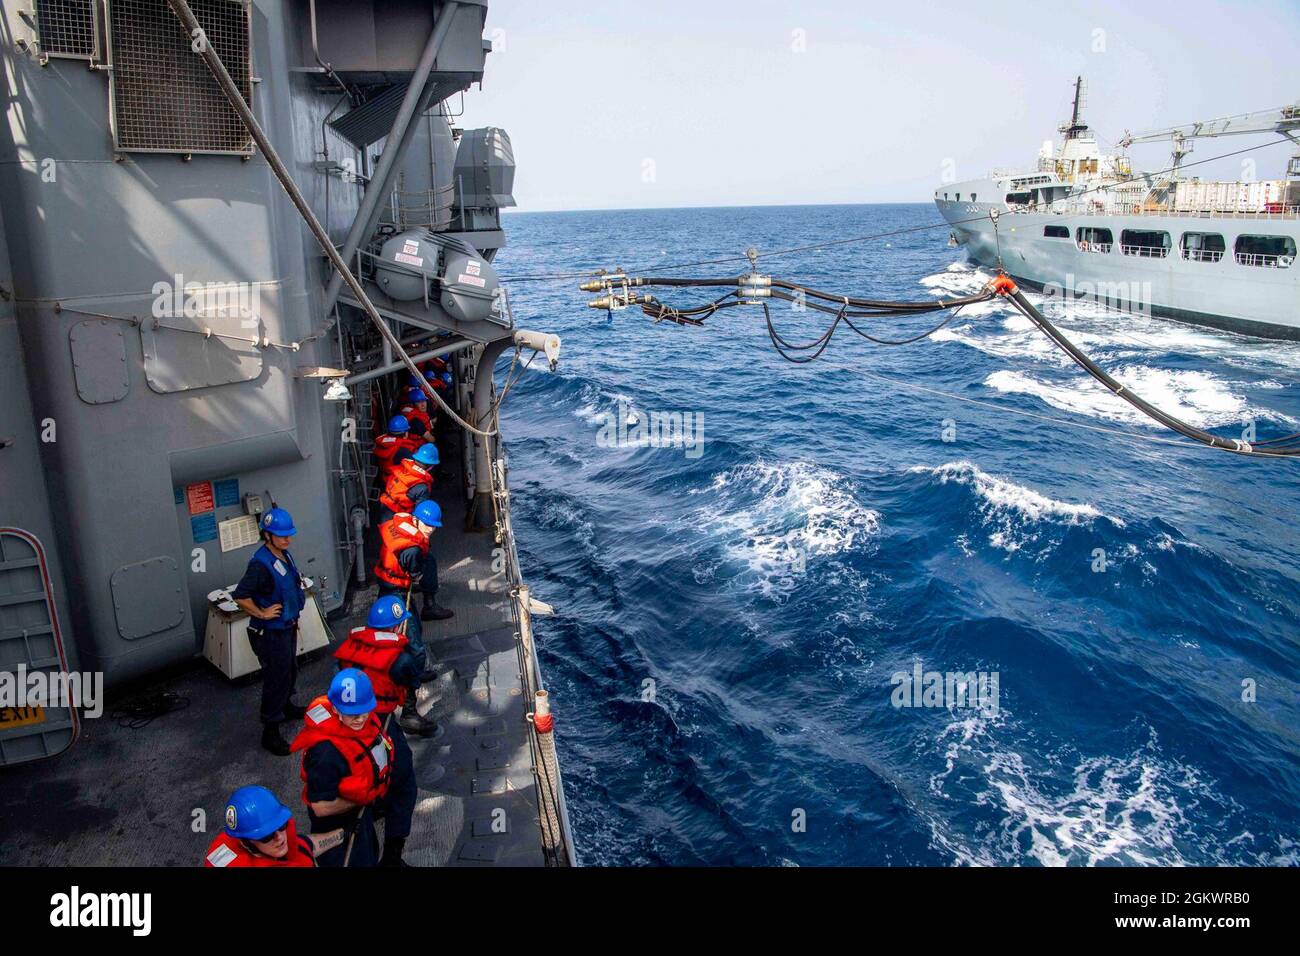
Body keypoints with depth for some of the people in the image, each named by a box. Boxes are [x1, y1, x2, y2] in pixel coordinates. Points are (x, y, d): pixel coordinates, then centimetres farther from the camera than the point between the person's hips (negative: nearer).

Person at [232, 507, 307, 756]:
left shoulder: (285, 555, 2)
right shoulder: (260, 564, -27)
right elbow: (240, 596, -30)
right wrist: (262, 614, -22)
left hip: (287, 628, 9)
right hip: (270, 633, -9)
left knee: (290, 671, 26)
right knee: (276, 680, 0)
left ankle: (286, 707, 50)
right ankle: (270, 732, 12)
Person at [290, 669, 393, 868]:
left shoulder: (366, 719, -16)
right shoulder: (326, 752, -39)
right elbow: (321, 807, -31)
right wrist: (362, 799, -19)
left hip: (362, 812, 8)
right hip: (337, 826, -8)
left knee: (369, 858, 30)